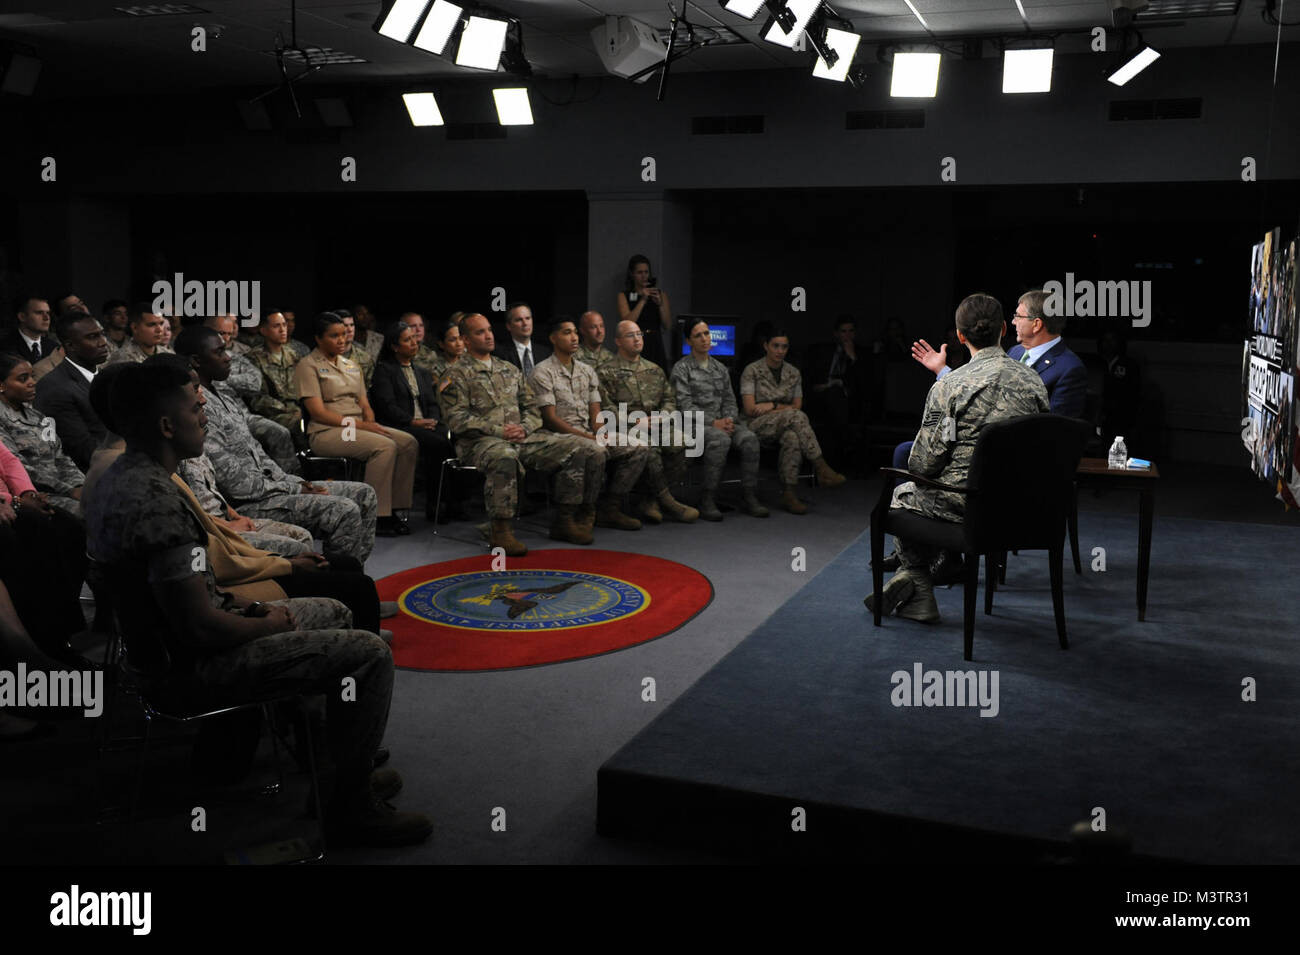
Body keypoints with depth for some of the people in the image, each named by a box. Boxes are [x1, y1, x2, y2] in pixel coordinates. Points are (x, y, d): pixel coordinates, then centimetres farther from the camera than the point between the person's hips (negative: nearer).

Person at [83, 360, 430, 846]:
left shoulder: (122, 475, 5)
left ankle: (347, 764, 32)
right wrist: (269, 624, -10)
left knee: (333, 613, 24)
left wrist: (238, 606, 7)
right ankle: (352, 808, 0)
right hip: (187, 666, -11)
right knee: (369, 653, -13)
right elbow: (200, 628, -29)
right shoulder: (156, 501, -29)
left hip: (164, 641, 11)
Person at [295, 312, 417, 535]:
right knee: (385, 446, -31)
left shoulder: (351, 365, 23)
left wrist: (371, 423, -4)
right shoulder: (308, 366, -1)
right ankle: (377, 515, -27)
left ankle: (397, 509, -17)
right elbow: (318, 412, -11)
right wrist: (358, 424, -16)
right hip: (327, 432, -7)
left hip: (359, 427, 7)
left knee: (408, 443, -17)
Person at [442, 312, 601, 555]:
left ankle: (564, 521, -6)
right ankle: (501, 530, -33)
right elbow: (457, 419, -7)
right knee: (504, 456, -44)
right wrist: (498, 430, -15)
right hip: (480, 441, -6)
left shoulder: (511, 370, 23)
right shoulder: (458, 374, 4)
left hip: (523, 437, 6)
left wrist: (524, 428, -2)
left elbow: (531, 408, 21)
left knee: (580, 448, -10)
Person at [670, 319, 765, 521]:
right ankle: (707, 500, -33)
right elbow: (685, 405, -8)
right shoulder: (682, 368, 2)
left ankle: (749, 497, -23)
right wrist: (713, 423, -17)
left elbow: (730, 400, 18)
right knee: (721, 439, -37)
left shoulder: (720, 368, 21)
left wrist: (729, 419, -5)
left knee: (749, 438, -25)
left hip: (722, 422, 5)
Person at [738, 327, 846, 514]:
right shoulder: (752, 371, -2)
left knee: (793, 438, -37)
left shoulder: (793, 373, 11)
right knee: (795, 416, -34)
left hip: (785, 427, 3)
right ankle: (822, 469, -37)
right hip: (757, 427, -3)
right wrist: (785, 408, -5)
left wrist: (773, 405, -6)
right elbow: (750, 409, -9)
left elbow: (797, 406, 10)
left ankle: (789, 494, -37)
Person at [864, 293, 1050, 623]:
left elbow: (923, 464, -13)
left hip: (964, 505, -6)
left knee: (903, 495, 25)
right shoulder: (1034, 382, 2)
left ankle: (920, 597, 24)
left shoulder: (949, 386, -14)